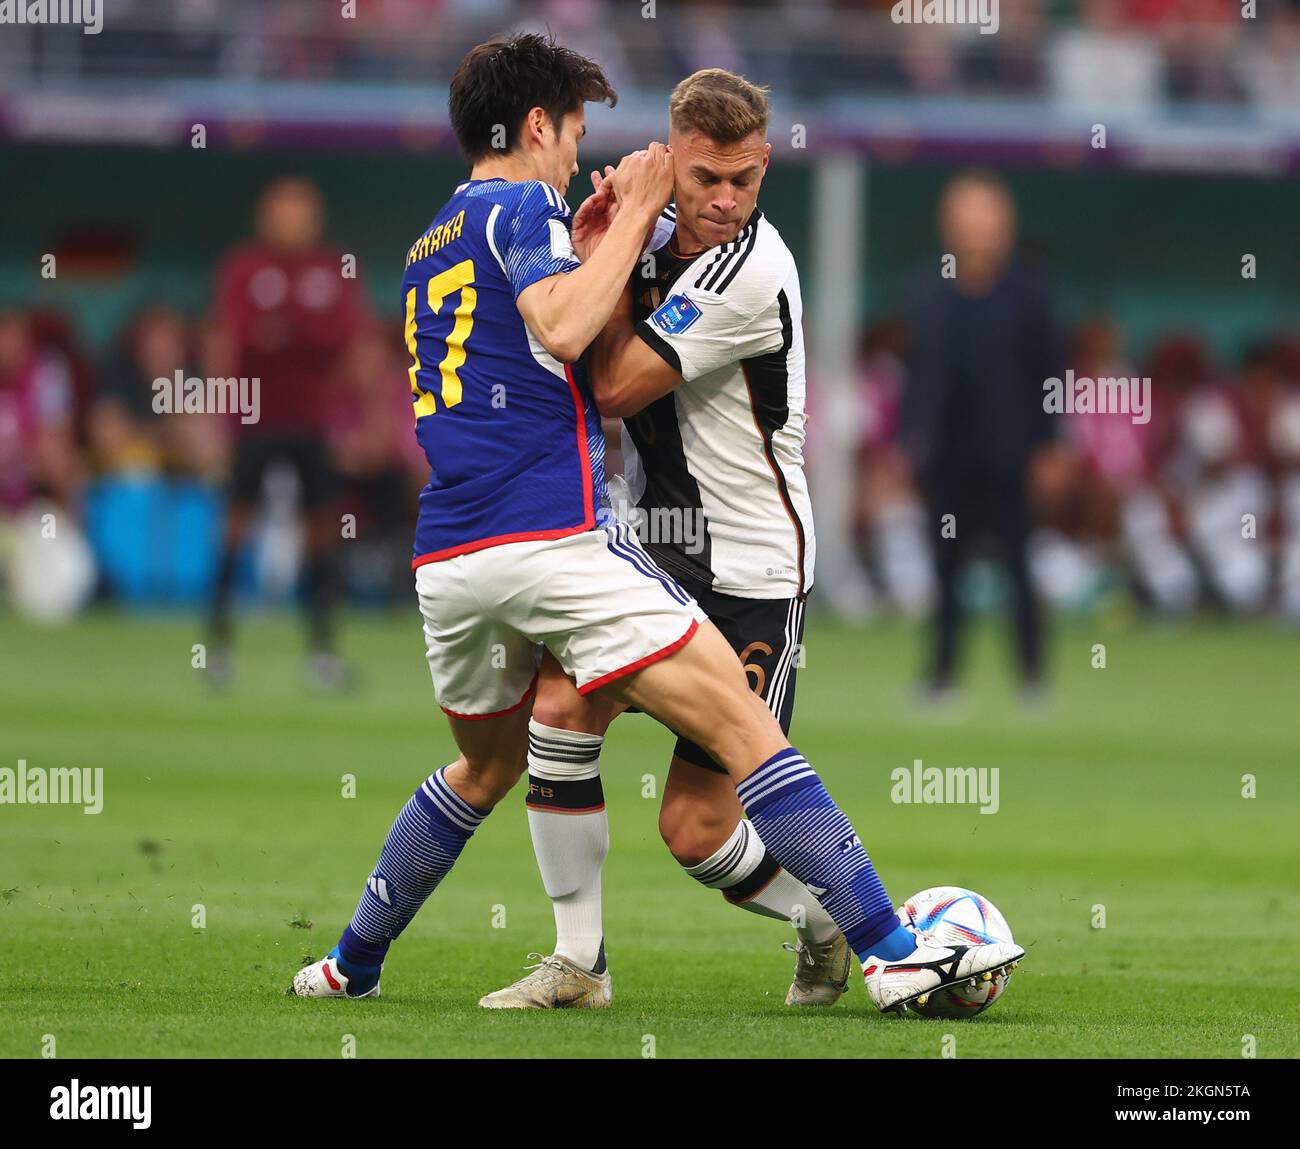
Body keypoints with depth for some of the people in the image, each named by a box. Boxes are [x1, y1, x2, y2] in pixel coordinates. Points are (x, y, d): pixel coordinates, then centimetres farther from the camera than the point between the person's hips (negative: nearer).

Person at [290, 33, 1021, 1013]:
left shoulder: (434, 244, 23)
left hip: (447, 560, 8)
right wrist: (632, 218, -9)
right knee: (745, 730, -9)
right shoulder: (524, 208, -2)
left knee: (485, 769, 30)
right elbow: (562, 331, -20)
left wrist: (589, 245, 26)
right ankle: (892, 952, -16)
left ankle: (351, 965, 31)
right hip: (559, 537, -8)